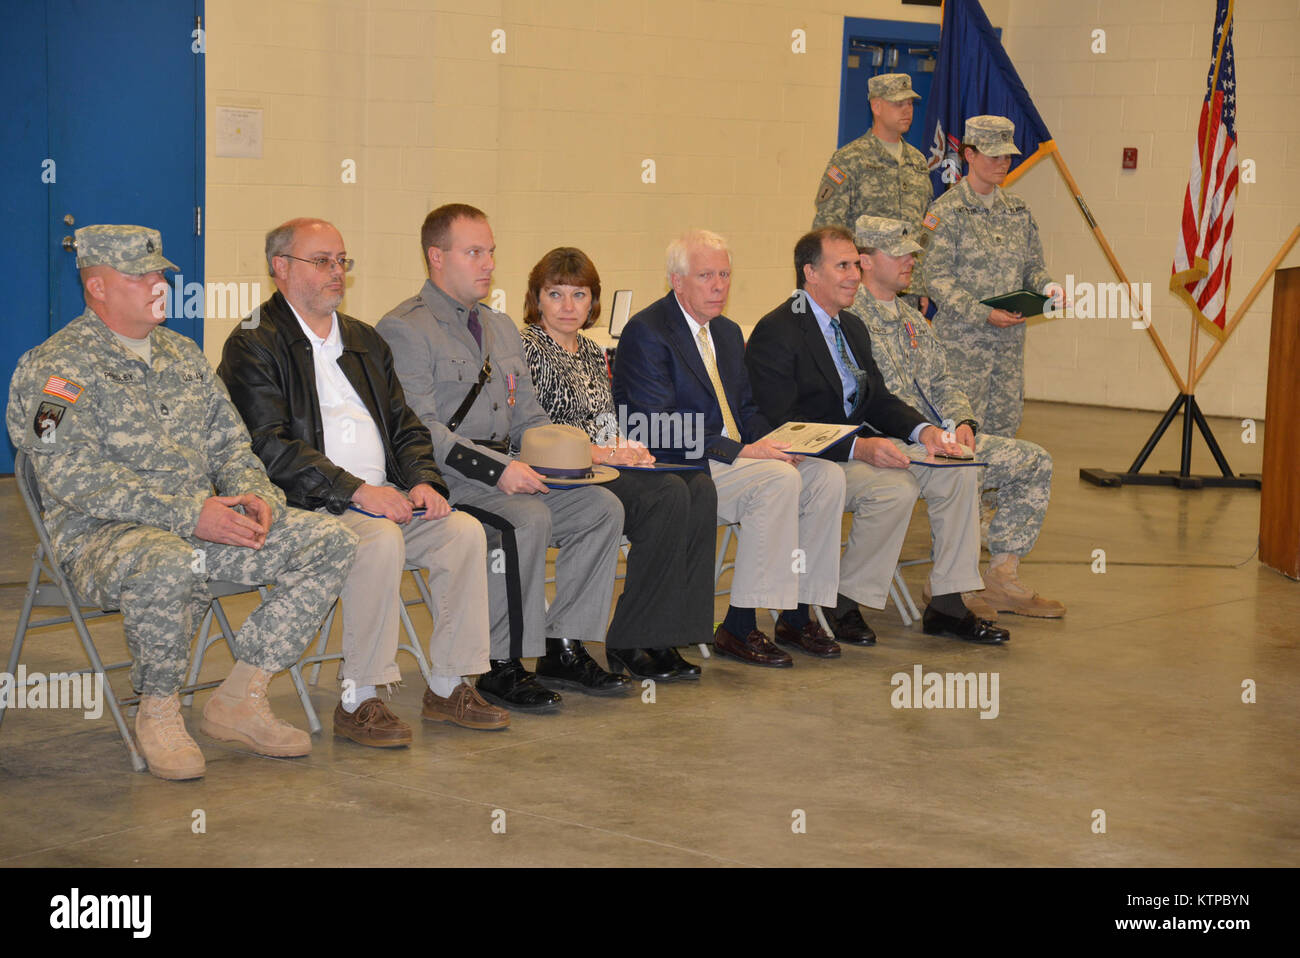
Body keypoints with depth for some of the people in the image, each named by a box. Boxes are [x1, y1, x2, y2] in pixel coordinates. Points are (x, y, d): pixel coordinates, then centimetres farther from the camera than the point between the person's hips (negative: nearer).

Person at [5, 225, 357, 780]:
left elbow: (230, 443, 22)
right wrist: (191, 514, -24)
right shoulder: (55, 366, -6)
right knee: (167, 565, -42)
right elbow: (75, 478, -17)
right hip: (103, 535, -7)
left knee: (330, 542, -9)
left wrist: (254, 494, -3)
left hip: (204, 521, 7)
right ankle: (158, 711, -15)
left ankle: (239, 699, -6)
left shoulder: (182, 355, 19)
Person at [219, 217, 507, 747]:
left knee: (465, 531, -16)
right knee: (381, 539, -33)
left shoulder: (364, 341, 22)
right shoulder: (253, 345, -2)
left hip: (383, 499, 7)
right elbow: (270, 447, -14)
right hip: (305, 506, -7)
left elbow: (406, 428, 21)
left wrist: (422, 481, -1)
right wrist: (356, 491, -20)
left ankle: (447, 687, -7)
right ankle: (358, 700, -25)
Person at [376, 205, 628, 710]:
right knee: (528, 520, -32)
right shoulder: (404, 329, -7)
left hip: (506, 473, 8)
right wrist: (495, 468, -24)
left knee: (603, 507, -9)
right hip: (443, 479, -8)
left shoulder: (501, 327, 21)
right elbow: (417, 430, -16)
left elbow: (528, 418, 24)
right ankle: (501, 667, -20)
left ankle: (563, 648, -4)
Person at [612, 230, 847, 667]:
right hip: (678, 468, -8)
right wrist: (740, 451, -22)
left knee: (826, 475, -11)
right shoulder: (646, 332, -11)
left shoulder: (727, 332, 17)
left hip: (734, 458, 8)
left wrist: (772, 443, -3)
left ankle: (797, 616, -4)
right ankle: (739, 628, -23)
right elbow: (657, 430, -19)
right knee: (779, 480, -28)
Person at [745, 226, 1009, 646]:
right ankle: (843, 605, -15)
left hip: (861, 445, 9)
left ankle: (947, 606, -4)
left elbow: (878, 399, 17)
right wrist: (858, 448, -29)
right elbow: (781, 423, -22)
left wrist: (923, 431, -5)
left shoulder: (852, 327, 16)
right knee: (895, 487, -32)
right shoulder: (776, 332, -14)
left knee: (958, 472, -7)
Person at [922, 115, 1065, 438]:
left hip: (1010, 339, 6)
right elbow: (938, 280, -12)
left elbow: (1032, 266, 17)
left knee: (1004, 429, 8)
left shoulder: (1017, 209, 12)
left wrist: (1047, 287, -6)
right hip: (962, 339, -6)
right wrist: (983, 313, -19)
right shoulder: (946, 211, -7)